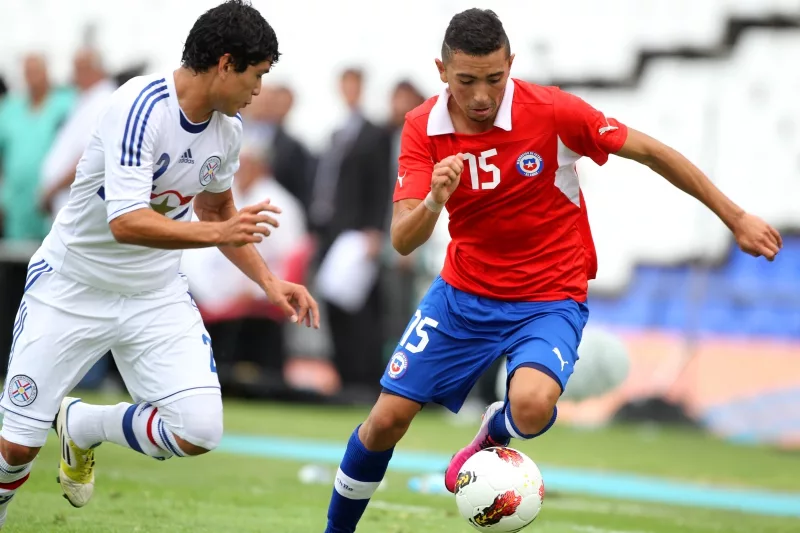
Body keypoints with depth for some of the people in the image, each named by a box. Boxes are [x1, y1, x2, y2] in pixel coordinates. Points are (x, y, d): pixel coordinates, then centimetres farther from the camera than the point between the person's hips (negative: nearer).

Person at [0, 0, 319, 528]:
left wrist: (269, 281, 8)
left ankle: (80, 426, 14)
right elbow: (125, 222, -34)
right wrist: (218, 233, -42)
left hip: (156, 295, 6)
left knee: (199, 430, -14)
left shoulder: (228, 128, -1)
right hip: (72, 287, -5)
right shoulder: (141, 107, -25)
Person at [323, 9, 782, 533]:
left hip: (550, 299, -3)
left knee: (532, 405, -31)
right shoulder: (423, 128, -11)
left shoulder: (551, 111, -20)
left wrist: (736, 218, -8)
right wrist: (433, 201, -39)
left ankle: (495, 433, 7)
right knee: (387, 419, 0)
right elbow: (403, 242, -16)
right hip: (463, 293, 3)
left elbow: (652, 152, -10)